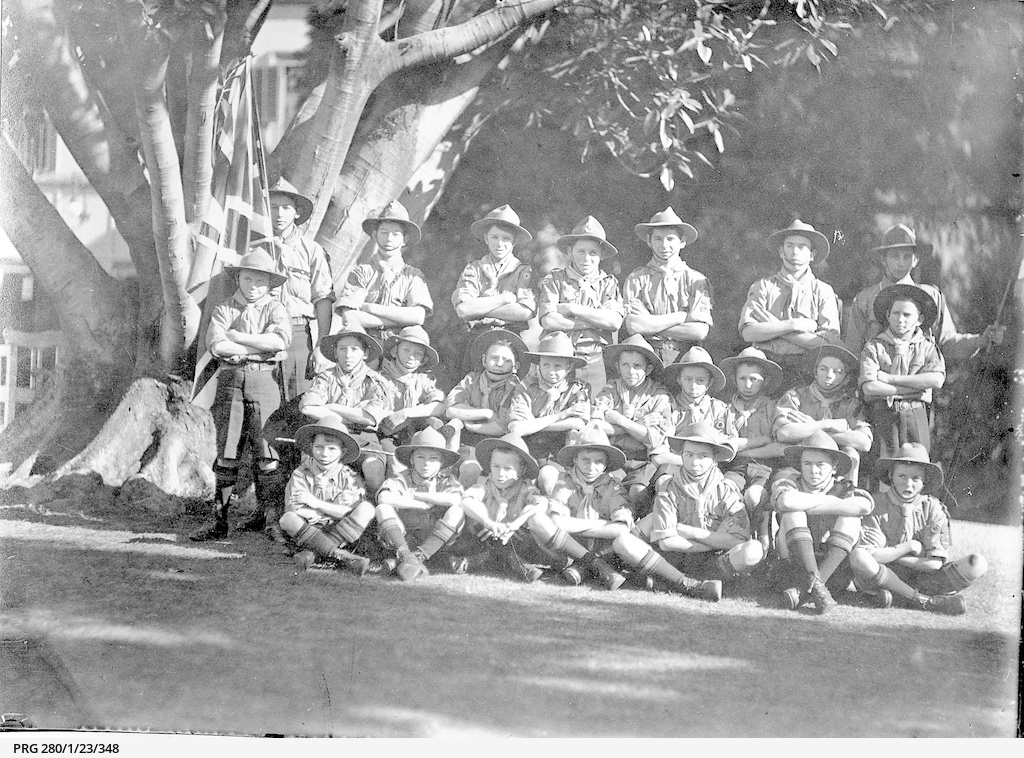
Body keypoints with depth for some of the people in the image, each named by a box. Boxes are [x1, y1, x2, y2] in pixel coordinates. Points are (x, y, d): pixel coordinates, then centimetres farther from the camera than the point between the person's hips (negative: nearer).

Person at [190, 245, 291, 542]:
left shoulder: (275, 308, 8)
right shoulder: (223, 309, 11)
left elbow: (280, 340, -12)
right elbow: (216, 345, -6)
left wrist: (237, 338, -6)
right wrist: (258, 347, -7)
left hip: (264, 380, -1)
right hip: (230, 380, 2)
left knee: (265, 453, -3)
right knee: (226, 452, 3)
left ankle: (271, 517, 2)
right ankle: (219, 520, 7)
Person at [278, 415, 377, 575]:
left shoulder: (349, 478, 0)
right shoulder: (301, 475, -2)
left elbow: (350, 513, -14)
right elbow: (295, 511, -13)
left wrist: (318, 504, -16)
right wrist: (334, 511, -13)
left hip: (341, 533, 1)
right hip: (306, 532, -1)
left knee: (367, 509, -22)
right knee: (287, 519, -30)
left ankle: (313, 552, -30)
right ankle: (342, 557, -36)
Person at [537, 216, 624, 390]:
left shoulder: (608, 283, 12)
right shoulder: (554, 280, 8)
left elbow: (615, 321, -4)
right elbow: (548, 321, -7)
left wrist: (572, 309, -5)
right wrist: (596, 322, -4)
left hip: (596, 362, 1)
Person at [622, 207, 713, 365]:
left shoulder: (696, 281, 9)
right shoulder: (635, 280, 9)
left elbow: (700, 332, -4)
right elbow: (634, 326, -6)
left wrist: (651, 323, -3)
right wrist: (681, 316, -3)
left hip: (683, 358, 0)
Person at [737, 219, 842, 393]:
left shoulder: (823, 291, 10)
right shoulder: (763, 286, 12)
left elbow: (829, 343, -3)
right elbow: (748, 332, -2)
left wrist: (776, 327, -4)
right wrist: (794, 325, -8)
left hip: (805, 372, 0)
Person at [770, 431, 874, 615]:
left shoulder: (842, 488, 0)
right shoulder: (791, 482, -2)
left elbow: (865, 506, -25)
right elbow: (786, 501, -30)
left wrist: (810, 507, -19)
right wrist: (830, 501, -16)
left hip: (833, 570, 1)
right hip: (793, 569, -1)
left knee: (850, 518, -18)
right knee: (793, 512, -18)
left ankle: (804, 589, -31)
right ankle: (815, 584, -34)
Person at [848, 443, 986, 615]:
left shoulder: (933, 509, 1)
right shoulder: (877, 506, -4)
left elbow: (935, 564, -8)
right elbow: (872, 555, -17)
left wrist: (891, 554, -10)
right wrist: (909, 546, -10)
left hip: (920, 579, 2)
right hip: (884, 577, -2)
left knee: (978, 564, -16)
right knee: (858, 557, -36)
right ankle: (926, 601, -26)